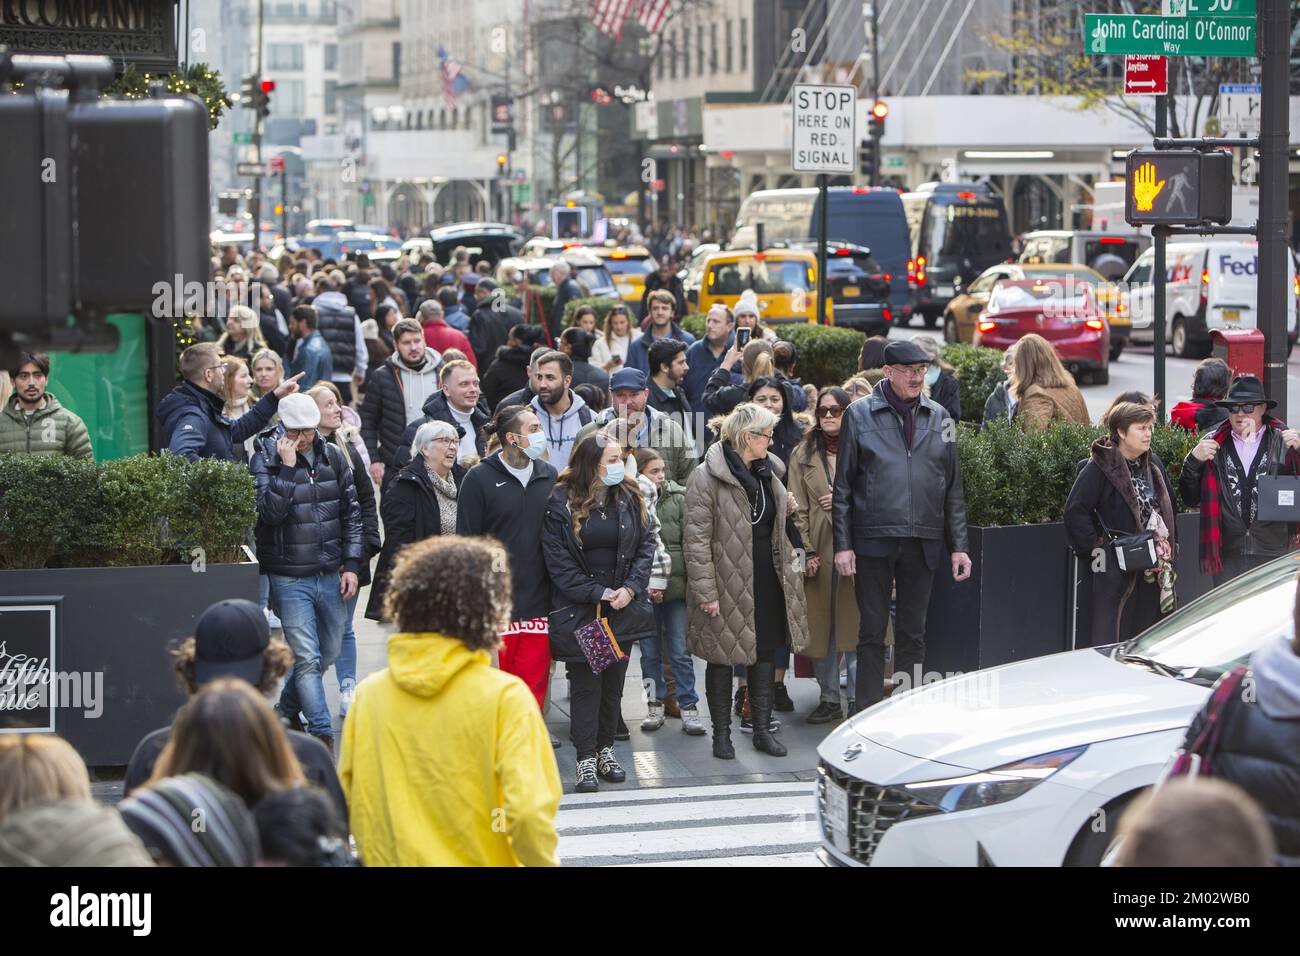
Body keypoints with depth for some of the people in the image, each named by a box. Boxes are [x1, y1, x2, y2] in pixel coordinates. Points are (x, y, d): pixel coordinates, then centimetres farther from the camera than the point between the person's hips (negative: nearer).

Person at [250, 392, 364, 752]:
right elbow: (270, 511, -21)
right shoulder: (266, 459, -7)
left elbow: (351, 514, 11)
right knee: (307, 658, -10)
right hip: (289, 577, -5)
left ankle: (287, 710, 35)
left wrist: (352, 564, 5)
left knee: (328, 654, 15)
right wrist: (286, 467, -23)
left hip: (330, 574, 5)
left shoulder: (333, 457, 6)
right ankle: (321, 734, -8)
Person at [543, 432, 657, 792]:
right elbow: (558, 561, -11)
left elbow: (646, 544, 3)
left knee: (614, 678, 9)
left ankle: (605, 750, 21)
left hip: (623, 604, 4)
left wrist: (631, 588, -11)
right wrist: (599, 594, -14)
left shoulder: (629, 497, 3)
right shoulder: (561, 503, -9)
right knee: (584, 682, -3)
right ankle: (586, 758, 3)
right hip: (579, 610, -4)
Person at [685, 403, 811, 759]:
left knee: (766, 653, 9)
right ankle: (721, 733, 13)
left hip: (767, 580, 7)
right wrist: (706, 591, -19)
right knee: (721, 657, 3)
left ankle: (762, 729, 18)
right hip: (727, 583, -7)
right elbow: (696, 539, -16)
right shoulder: (707, 478, -13)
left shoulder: (769, 473, 11)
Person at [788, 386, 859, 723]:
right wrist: (805, 552, -5)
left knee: (854, 625, -3)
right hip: (818, 553, 2)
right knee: (821, 628, 5)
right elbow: (798, 509, 4)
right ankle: (829, 699, 14)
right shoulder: (802, 455, 10)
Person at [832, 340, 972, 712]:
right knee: (872, 632, 2)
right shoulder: (859, 415, 2)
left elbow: (953, 489, 12)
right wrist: (843, 544, -5)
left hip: (923, 542, 3)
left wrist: (959, 546, 6)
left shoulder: (938, 417, 10)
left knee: (913, 634, 8)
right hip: (874, 541, -3)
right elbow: (843, 485, 1)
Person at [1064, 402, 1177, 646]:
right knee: (1112, 637, -9)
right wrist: (1095, 548, -13)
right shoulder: (1099, 468, -9)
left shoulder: (1153, 464, 11)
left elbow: (1168, 506, 23)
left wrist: (1169, 543, 15)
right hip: (1116, 568, -7)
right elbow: (1075, 511, -12)